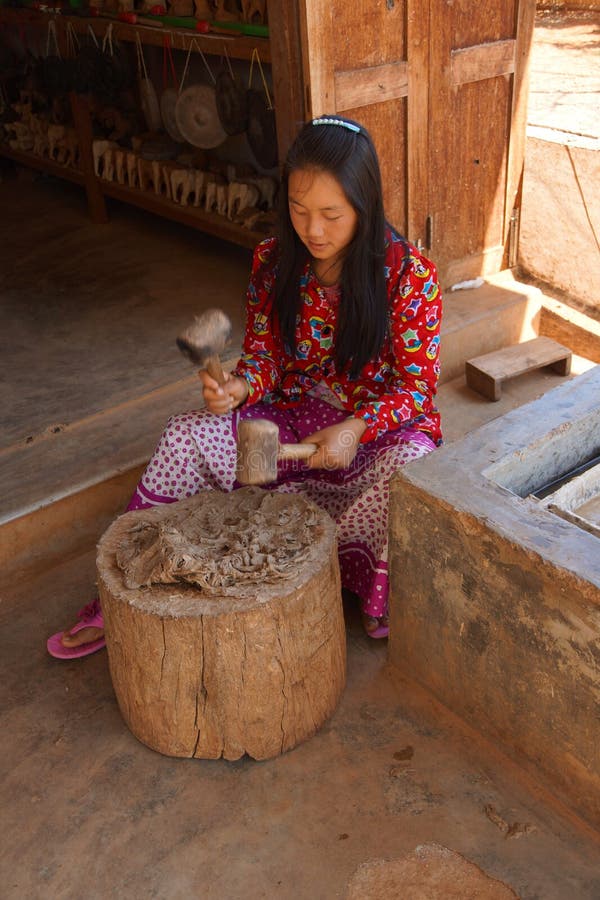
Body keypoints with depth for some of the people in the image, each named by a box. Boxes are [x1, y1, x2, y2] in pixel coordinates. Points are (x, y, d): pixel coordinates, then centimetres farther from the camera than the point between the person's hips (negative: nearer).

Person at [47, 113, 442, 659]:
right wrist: (241, 387, -22)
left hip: (383, 425, -3)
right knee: (186, 437, -18)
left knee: (410, 466, -38)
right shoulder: (273, 261, -5)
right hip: (296, 416, 3)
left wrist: (355, 429, -29)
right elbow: (265, 354, 1)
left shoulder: (409, 273, -16)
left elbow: (417, 385, -13)